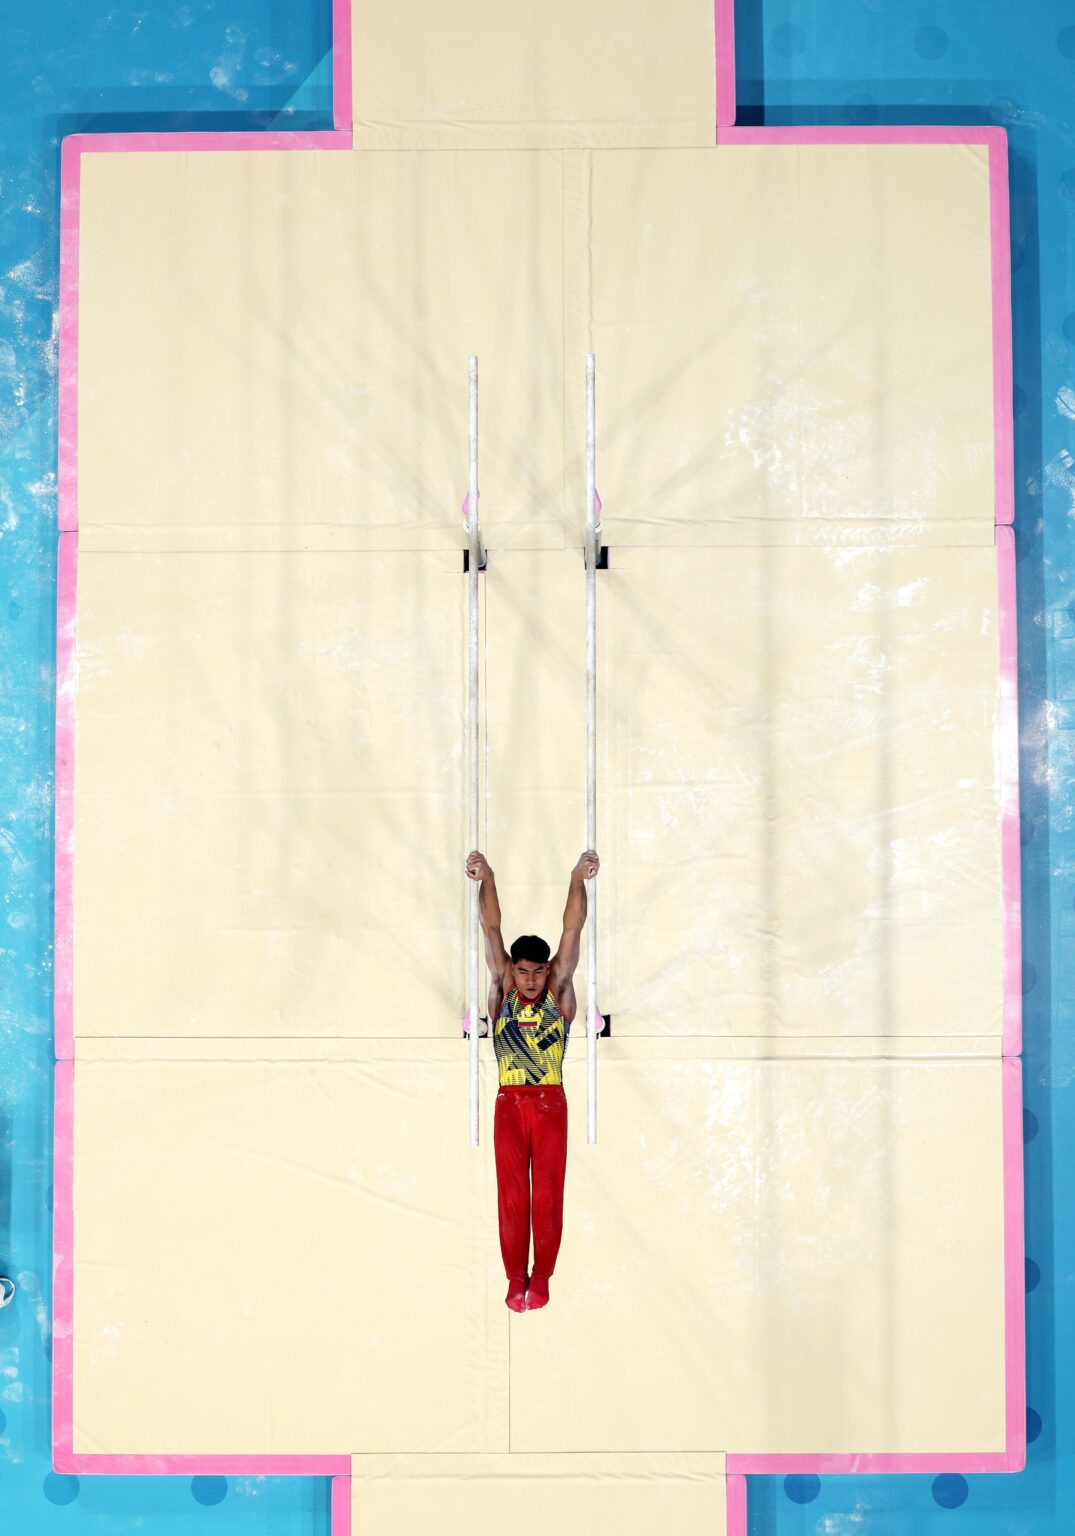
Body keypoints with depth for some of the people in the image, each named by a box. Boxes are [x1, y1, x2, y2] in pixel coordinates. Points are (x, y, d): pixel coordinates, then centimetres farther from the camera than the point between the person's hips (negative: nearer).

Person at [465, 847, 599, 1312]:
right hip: (509, 1103, 1)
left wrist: (578, 879, -22)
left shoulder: (560, 994, 1)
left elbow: (572, 929, -10)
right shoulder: (501, 993, 3)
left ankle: (541, 1278, 14)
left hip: (550, 1103, 0)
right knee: (511, 1195, 4)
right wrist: (487, 879, -20)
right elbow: (491, 929, -8)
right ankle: (515, 1279, 13)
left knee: (548, 1195, 3)